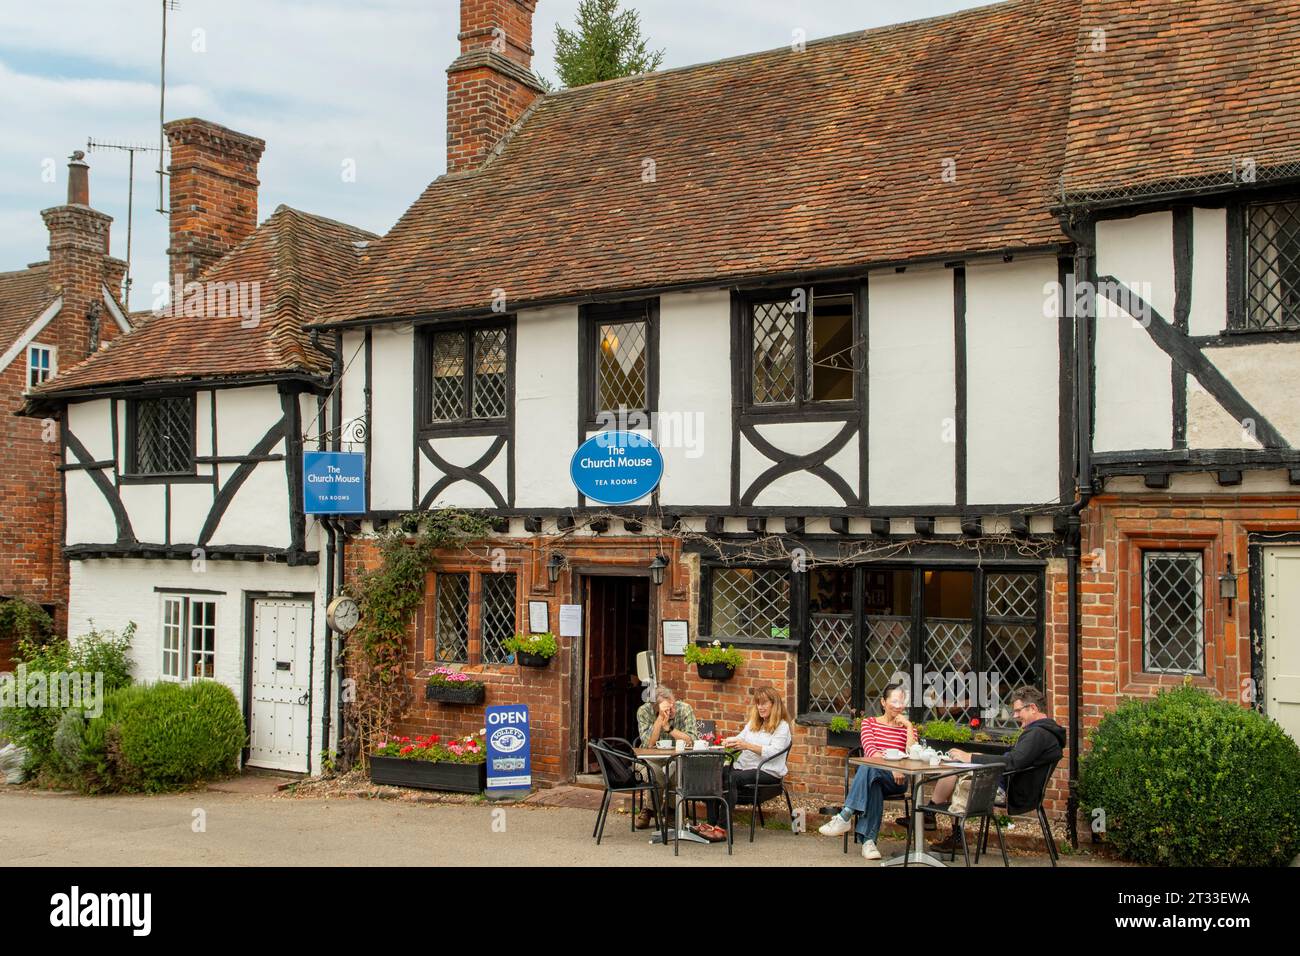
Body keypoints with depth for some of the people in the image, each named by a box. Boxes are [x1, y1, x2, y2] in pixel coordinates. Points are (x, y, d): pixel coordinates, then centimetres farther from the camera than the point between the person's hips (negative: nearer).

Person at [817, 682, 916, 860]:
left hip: (896, 782, -1)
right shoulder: (869, 723, 15)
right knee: (873, 786, -38)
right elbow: (870, 750, -5)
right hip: (872, 777, 1)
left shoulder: (908, 728, 17)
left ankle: (844, 818, -40)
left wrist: (908, 725, -2)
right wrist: (892, 767, -22)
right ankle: (868, 840, -41)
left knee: (869, 767, -35)